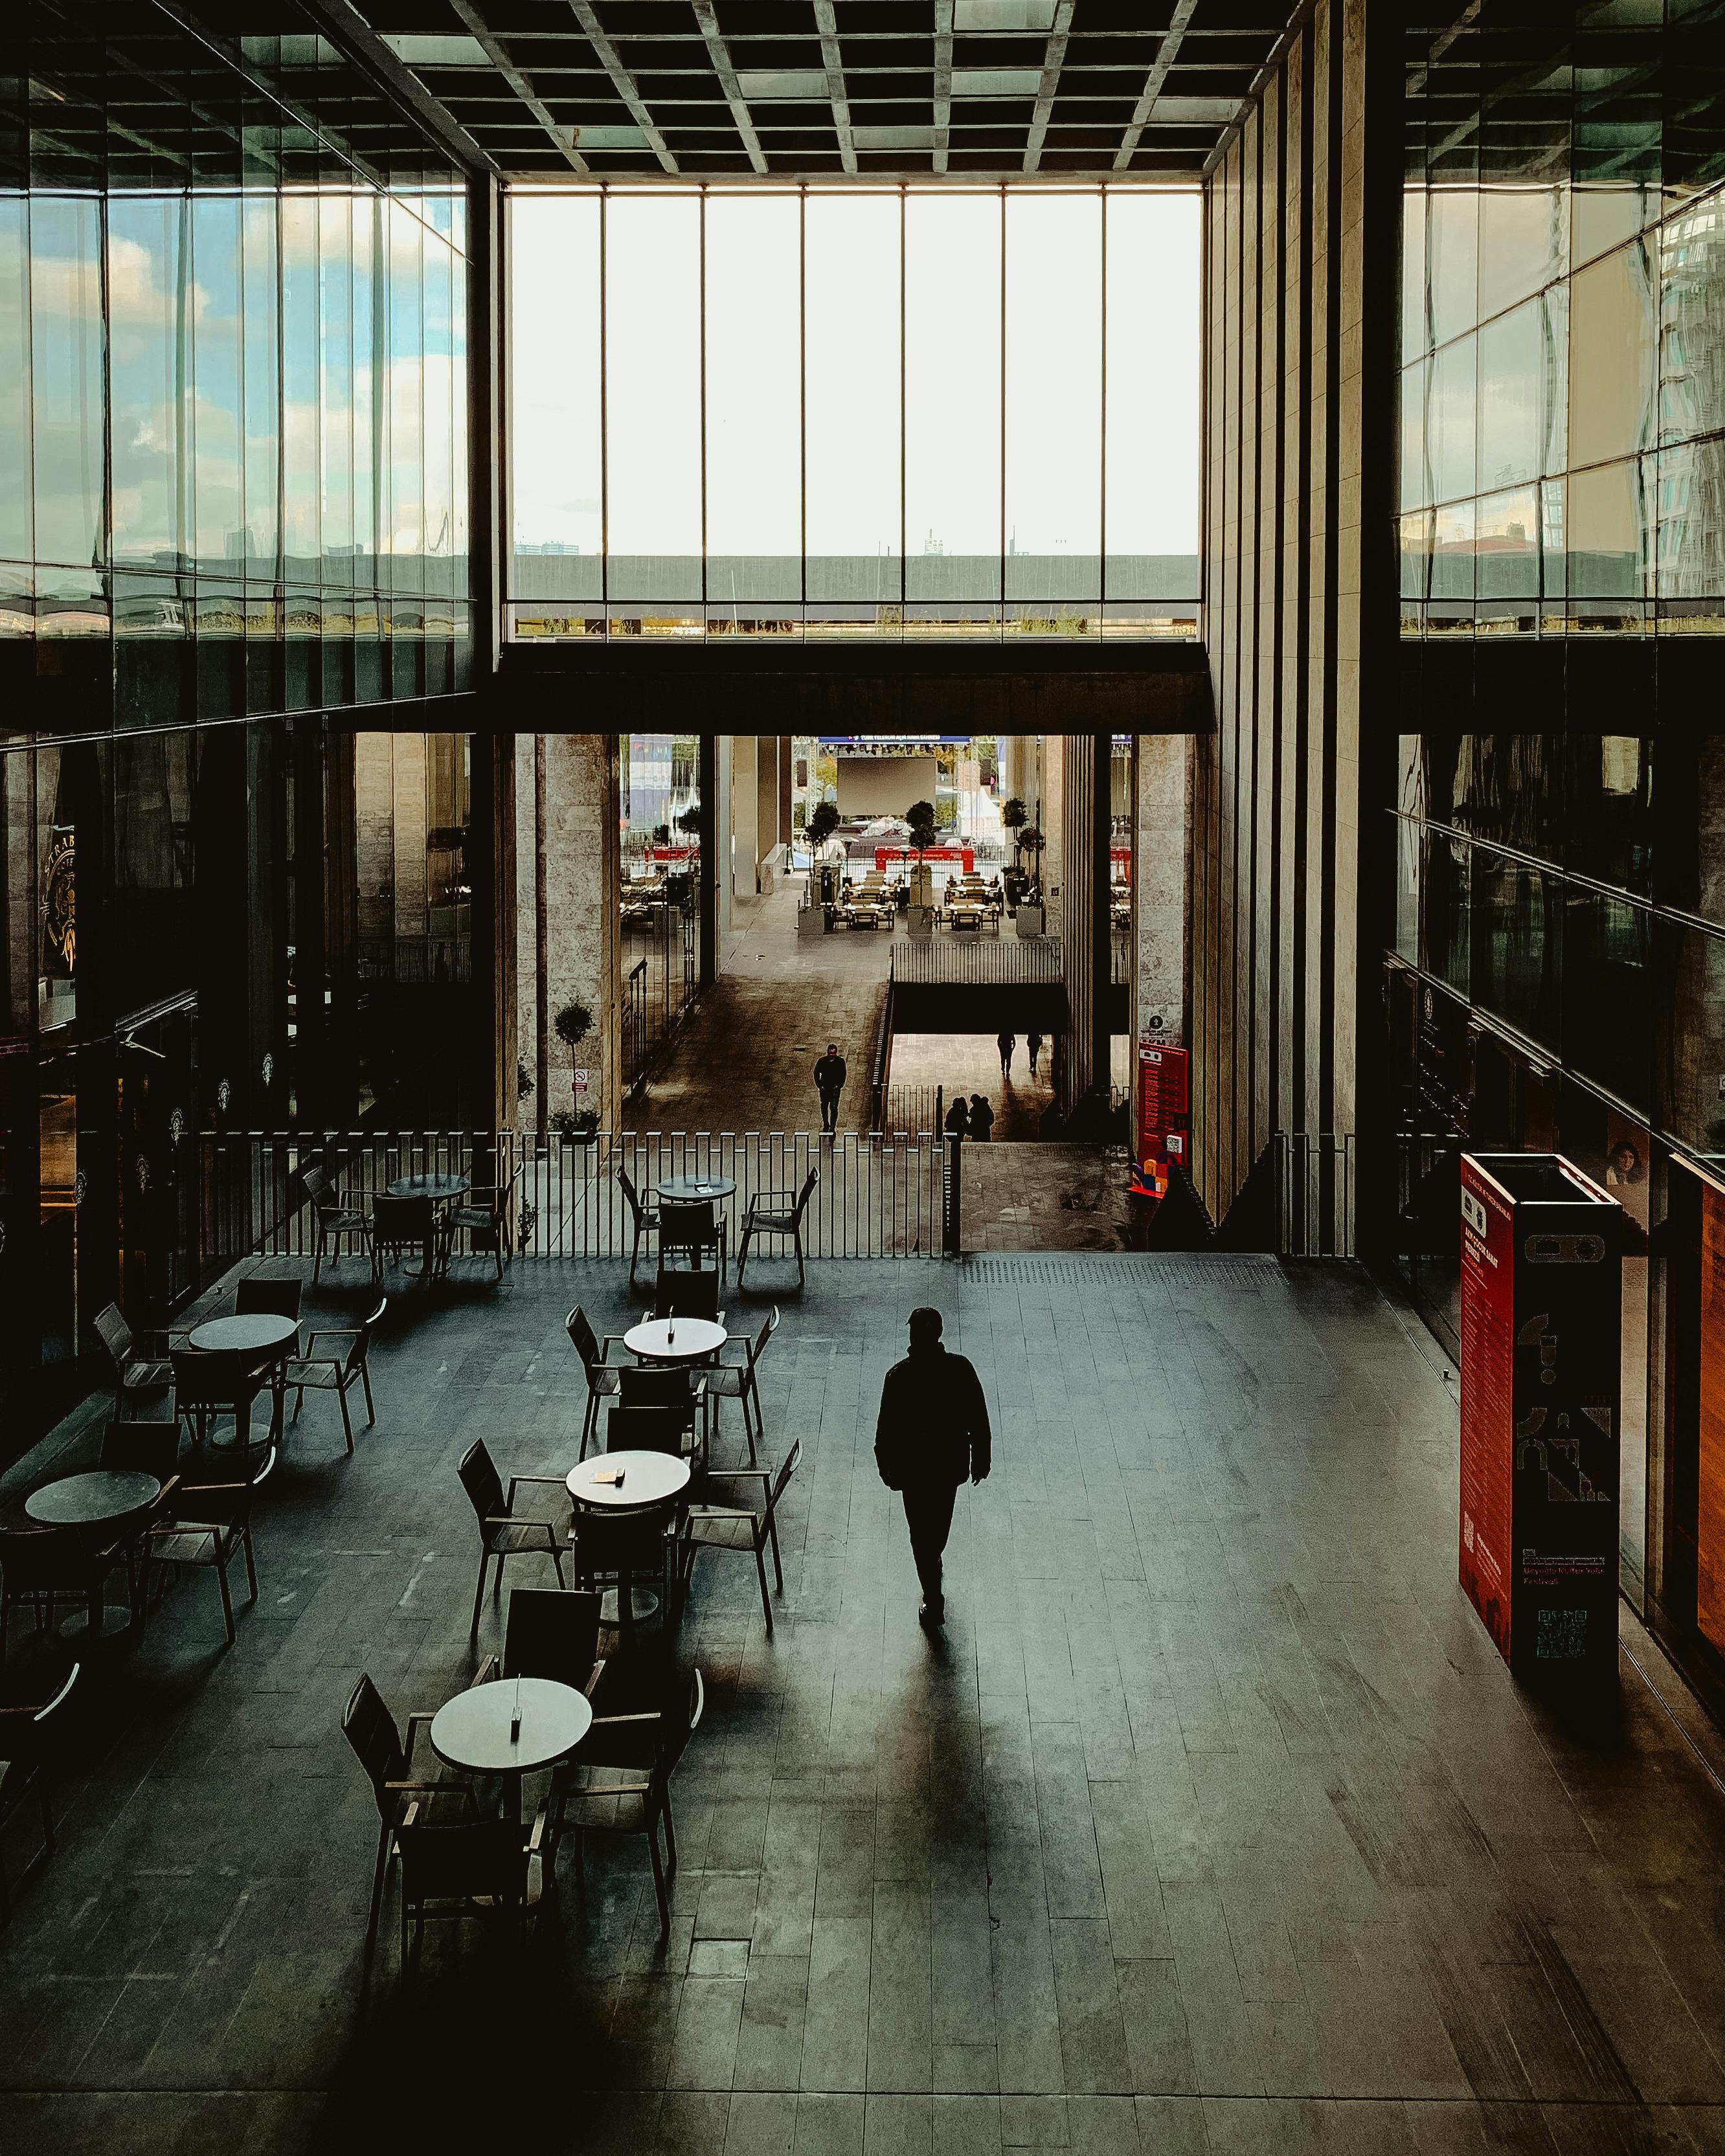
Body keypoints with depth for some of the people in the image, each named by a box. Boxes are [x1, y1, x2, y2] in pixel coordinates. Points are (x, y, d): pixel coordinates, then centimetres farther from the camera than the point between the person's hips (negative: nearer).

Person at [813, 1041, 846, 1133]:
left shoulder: (840, 1061, 0)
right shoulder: (822, 1061, -1)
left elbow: (843, 1074, 7)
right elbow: (816, 1073, 7)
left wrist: (840, 1085, -2)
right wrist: (819, 1085, 0)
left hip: (835, 1088, -1)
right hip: (824, 1088, 2)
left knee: (834, 1108, -8)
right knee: (824, 1107, 9)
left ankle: (833, 1127, -4)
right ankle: (826, 1125, 28)